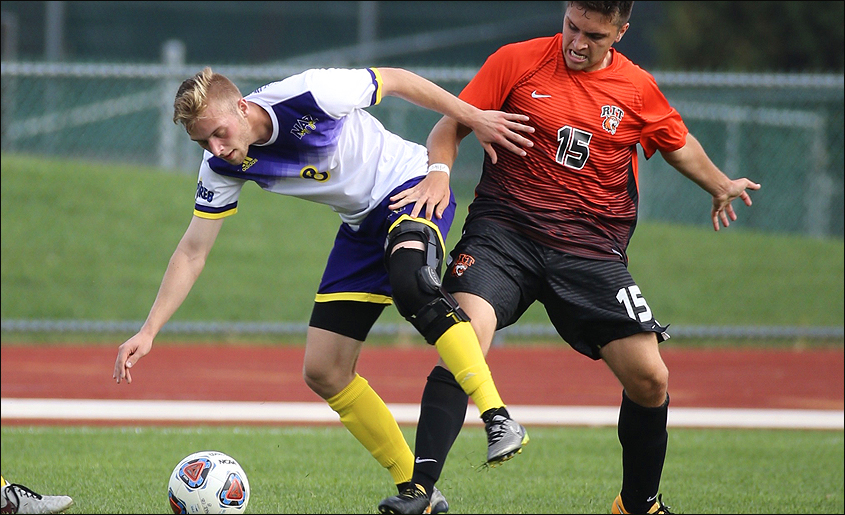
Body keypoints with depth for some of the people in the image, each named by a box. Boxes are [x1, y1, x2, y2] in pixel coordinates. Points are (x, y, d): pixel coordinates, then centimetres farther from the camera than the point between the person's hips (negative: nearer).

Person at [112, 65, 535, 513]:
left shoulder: (307, 95, -26)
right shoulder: (224, 167, -9)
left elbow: (396, 80, -12)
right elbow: (192, 252, -3)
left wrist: (475, 119, -7)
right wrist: (147, 333, -9)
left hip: (412, 187, -7)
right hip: (361, 223, 7)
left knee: (409, 280, -39)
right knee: (323, 373, -2)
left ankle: (498, 420, -41)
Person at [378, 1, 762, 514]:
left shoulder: (639, 88, 8)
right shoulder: (516, 61, 1)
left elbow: (677, 141, 28)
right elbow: (450, 128, 3)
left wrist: (721, 185, 17)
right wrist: (439, 174, -16)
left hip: (592, 250, 2)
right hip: (505, 231, -2)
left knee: (650, 380, -5)